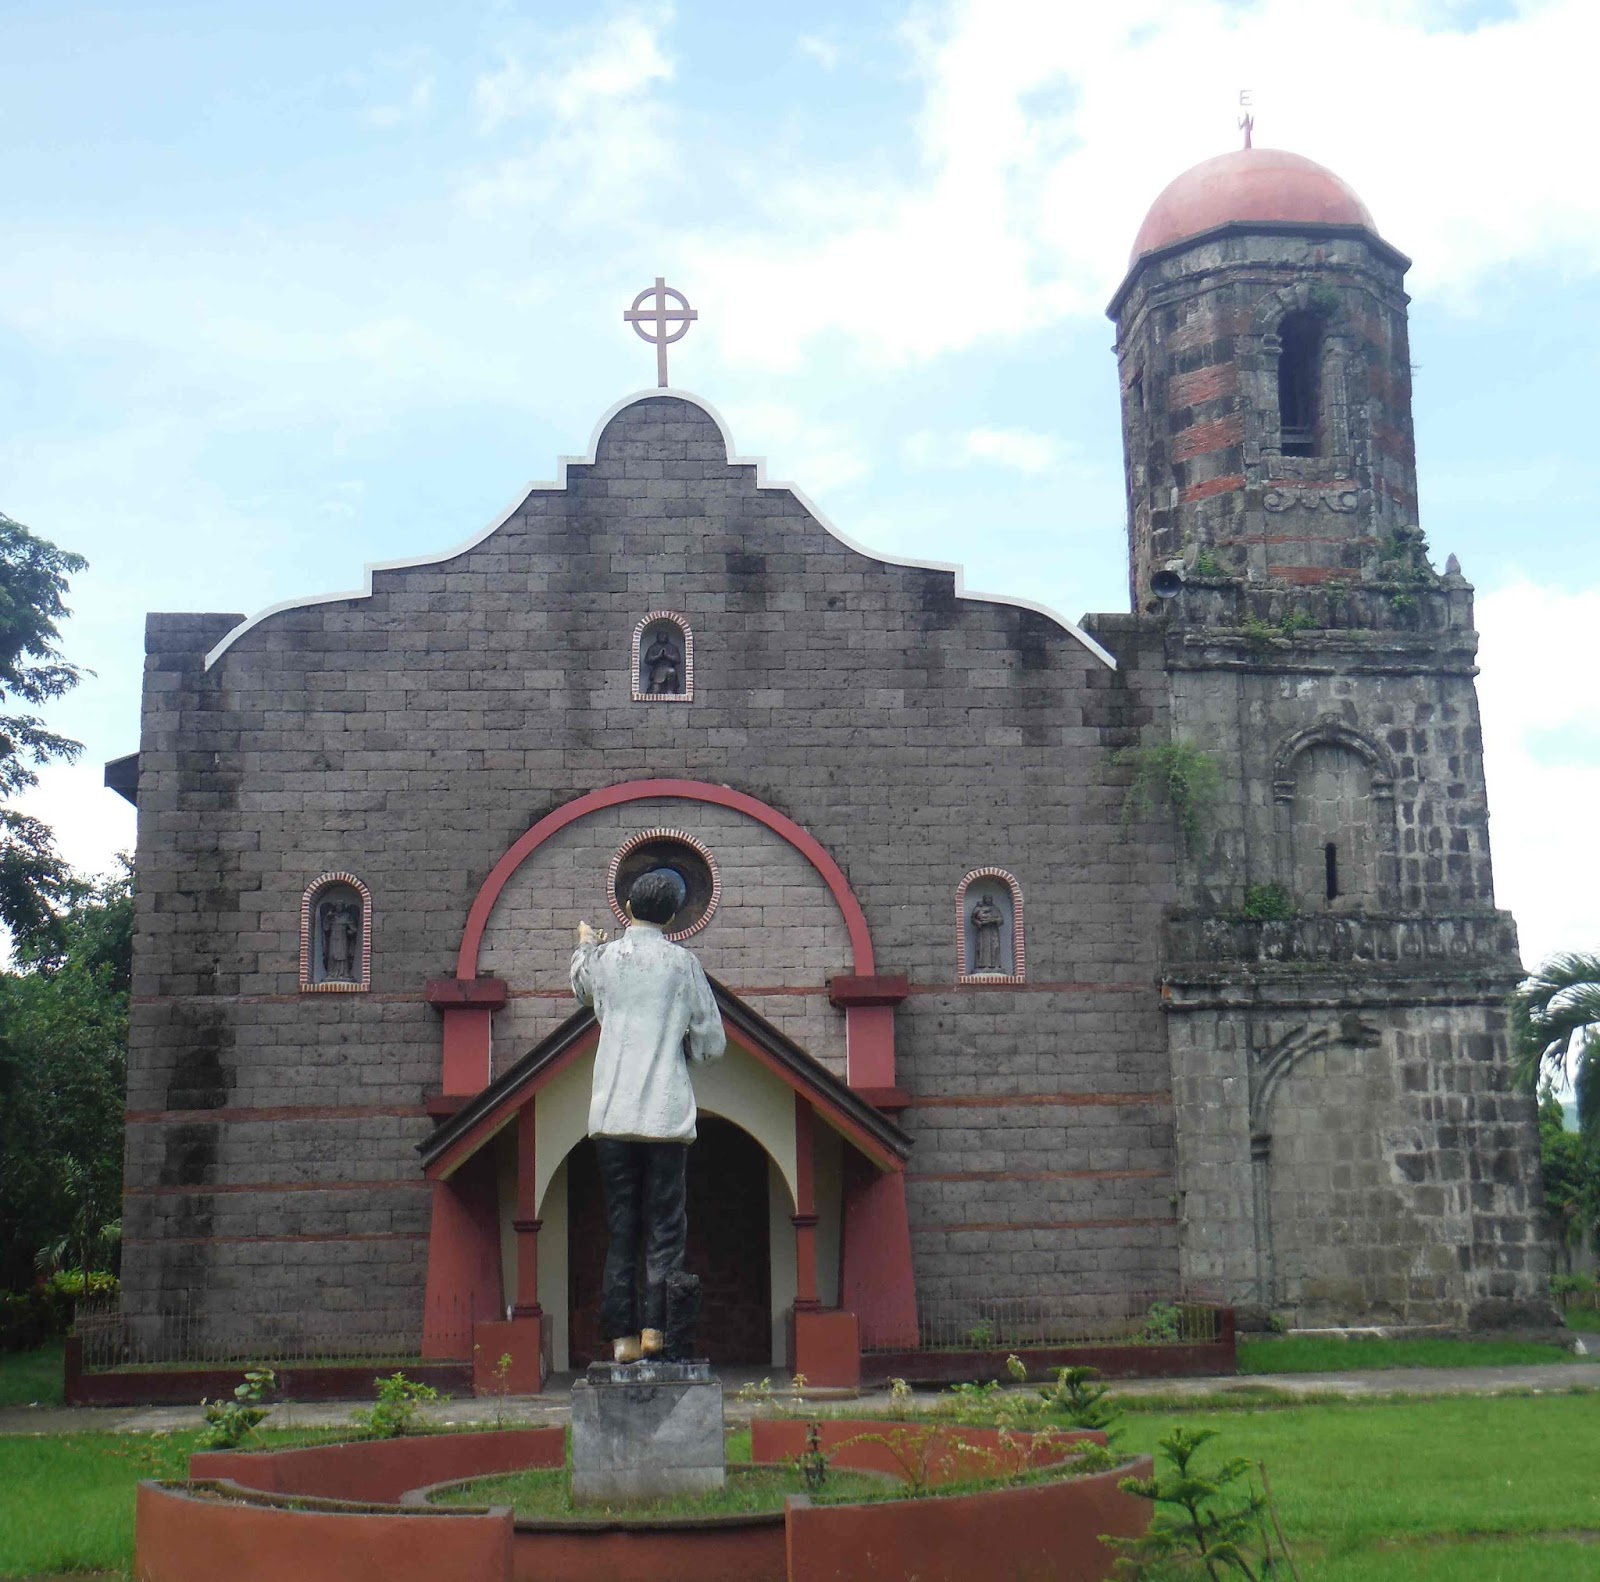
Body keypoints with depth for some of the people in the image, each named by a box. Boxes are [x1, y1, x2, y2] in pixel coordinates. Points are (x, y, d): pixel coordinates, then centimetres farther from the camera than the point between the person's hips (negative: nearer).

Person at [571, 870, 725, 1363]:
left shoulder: (602, 958, 5)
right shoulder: (682, 963, -1)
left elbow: (581, 986, 31)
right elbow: (712, 1042, 2)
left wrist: (585, 945, 50)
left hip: (612, 1114, 2)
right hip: (667, 1114, -2)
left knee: (619, 1227, 7)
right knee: (665, 1225, 3)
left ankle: (622, 1333, 5)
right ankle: (655, 1325, -6)